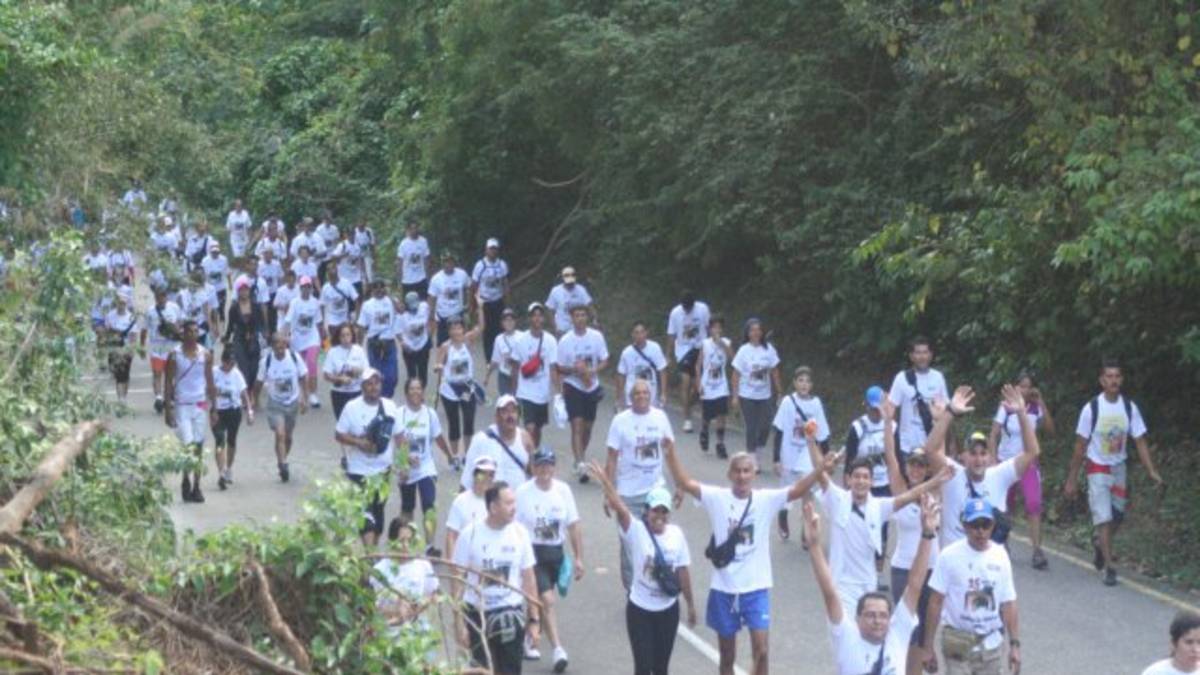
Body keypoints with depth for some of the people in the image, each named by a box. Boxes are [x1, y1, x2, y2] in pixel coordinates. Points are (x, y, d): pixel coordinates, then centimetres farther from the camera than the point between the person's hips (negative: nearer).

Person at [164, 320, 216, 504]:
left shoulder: (205, 355, 5)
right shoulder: (175, 355, -3)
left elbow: (210, 382, 10)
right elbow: (168, 383, -2)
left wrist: (213, 407, 7)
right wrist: (167, 409, -7)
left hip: (201, 405, 3)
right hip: (181, 405, -3)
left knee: (198, 446, 4)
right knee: (187, 444, -12)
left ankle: (196, 487, 10)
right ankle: (186, 481, 9)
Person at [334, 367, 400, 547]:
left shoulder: (390, 407, 0)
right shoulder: (352, 407, -9)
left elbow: (398, 436, 5)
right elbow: (339, 434, -5)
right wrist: (359, 442, -20)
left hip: (383, 469, 4)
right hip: (359, 470, -4)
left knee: (378, 510, 14)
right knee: (365, 512, -10)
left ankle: (373, 548, 29)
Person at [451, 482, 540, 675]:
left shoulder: (519, 533, -4)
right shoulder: (471, 534, -10)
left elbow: (528, 579, 4)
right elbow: (458, 581, -4)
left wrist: (533, 619, 2)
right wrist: (460, 623, -6)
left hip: (511, 614, 1)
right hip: (477, 614, -1)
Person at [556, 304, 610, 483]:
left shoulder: (596, 336, -4)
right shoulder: (565, 341, -8)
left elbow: (604, 361, 2)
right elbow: (560, 368, -2)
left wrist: (592, 371, -17)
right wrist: (574, 369, -22)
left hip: (592, 387, 3)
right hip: (573, 387, -3)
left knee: (588, 426, 13)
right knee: (577, 424, -13)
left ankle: (582, 455, 36)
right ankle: (580, 463, -17)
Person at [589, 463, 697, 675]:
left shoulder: (676, 533, -3)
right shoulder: (636, 531, -14)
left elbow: (683, 570, 5)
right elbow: (619, 507, -31)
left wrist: (690, 604, 11)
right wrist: (605, 481, -47)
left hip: (668, 609, 3)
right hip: (640, 609, -3)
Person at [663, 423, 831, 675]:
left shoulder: (766, 500, -4)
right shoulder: (717, 498, -3)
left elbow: (797, 490, -16)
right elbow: (684, 483, -10)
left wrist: (821, 469, -32)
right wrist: (671, 453, -23)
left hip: (756, 588, -1)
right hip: (724, 589, 1)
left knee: (761, 650, -10)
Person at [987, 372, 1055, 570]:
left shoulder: (1035, 409, -3)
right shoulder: (1005, 407, -7)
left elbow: (1050, 429, -15)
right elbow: (993, 436, -9)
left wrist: (1041, 404, -17)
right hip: (1006, 462, 0)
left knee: (1034, 504, -18)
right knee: (1004, 506, 11)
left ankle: (1037, 550, -22)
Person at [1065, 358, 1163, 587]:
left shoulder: (1130, 408, -6)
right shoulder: (1091, 408, -14)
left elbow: (1140, 441, -2)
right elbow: (1080, 445, -8)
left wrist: (1151, 471, -13)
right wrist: (1072, 480, -6)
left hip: (1119, 469, 4)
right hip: (1098, 469, -4)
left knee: (1117, 517, 12)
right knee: (1103, 518, -9)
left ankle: (1099, 543, 41)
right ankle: (1109, 568, -5)